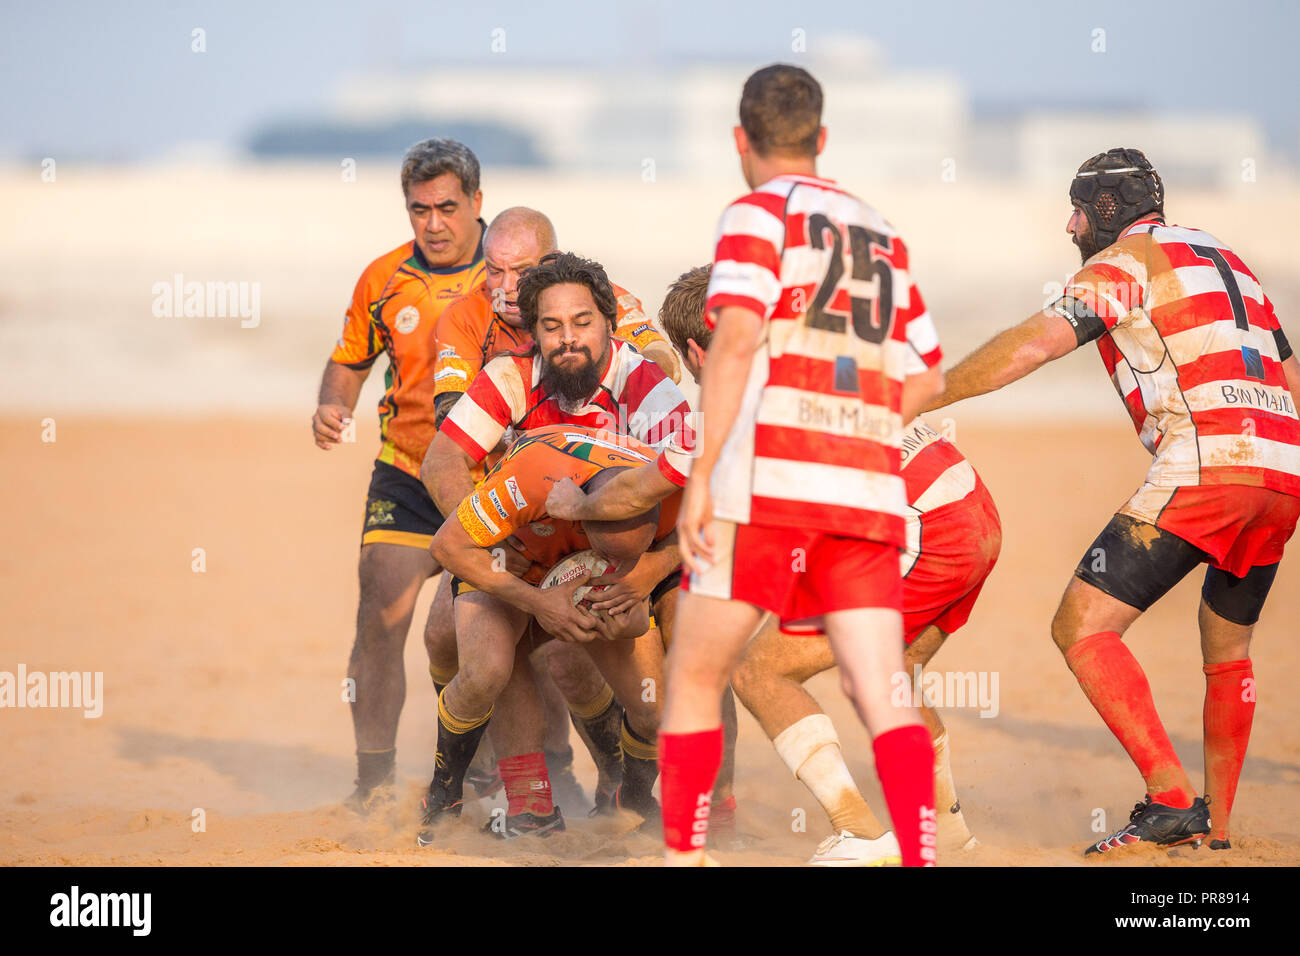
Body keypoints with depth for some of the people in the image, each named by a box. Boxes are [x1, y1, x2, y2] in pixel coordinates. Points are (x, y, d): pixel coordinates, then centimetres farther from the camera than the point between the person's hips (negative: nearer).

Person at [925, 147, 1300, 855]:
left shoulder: (1128, 258, 5)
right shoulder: (1227, 262, 29)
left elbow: (1032, 345, -7)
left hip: (1204, 466, -9)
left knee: (1082, 625, -9)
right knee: (1227, 649, 25)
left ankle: (1170, 800, -21)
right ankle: (1215, 828, 26)